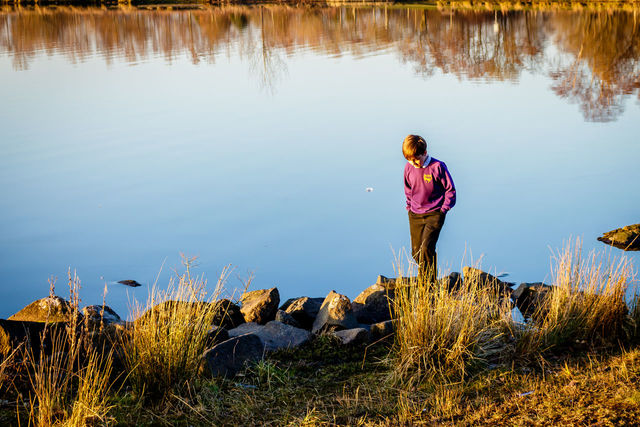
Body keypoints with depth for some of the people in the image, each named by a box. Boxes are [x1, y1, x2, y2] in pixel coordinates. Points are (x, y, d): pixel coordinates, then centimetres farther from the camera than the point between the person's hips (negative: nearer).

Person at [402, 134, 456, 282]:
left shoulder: (437, 167, -13)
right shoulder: (409, 168, 1)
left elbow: (450, 190, -4)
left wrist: (443, 210, -7)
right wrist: (409, 206, 13)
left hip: (434, 214, -5)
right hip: (415, 216, 5)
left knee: (426, 249, -17)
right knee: (416, 251, 7)